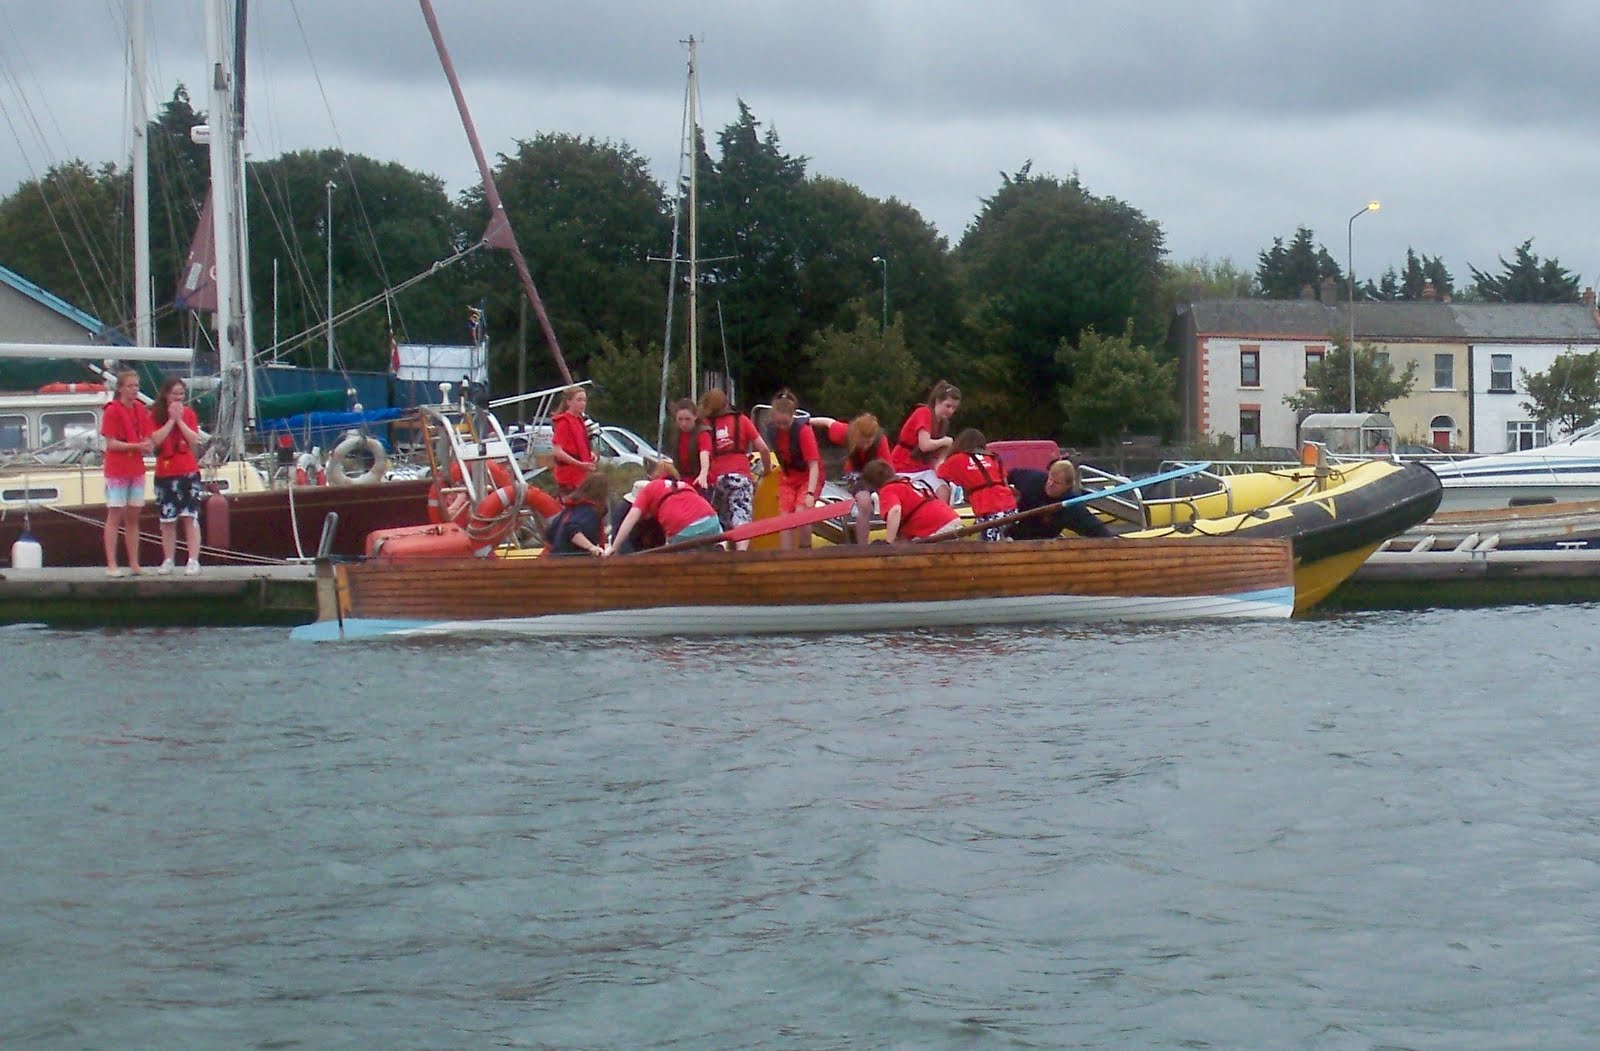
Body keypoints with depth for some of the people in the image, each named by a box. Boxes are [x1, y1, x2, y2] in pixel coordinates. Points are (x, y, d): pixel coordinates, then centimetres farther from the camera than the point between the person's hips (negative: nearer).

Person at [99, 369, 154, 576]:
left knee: (133, 517, 9)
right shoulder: (112, 411, -9)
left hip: (136, 469, 6)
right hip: (117, 470, -6)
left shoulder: (141, 410, 10)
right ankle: (111, 565, -6)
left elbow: (147, 438, 15)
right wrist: (137, 446, -23)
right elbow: (111, 443, -13)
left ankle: (134, 564, 12)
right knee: (115, 516, -5)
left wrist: (148, 446, -9)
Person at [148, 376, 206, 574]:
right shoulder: (156, 415, 2)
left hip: (189, 472, 0)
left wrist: (180, 420, -10)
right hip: (165, 473, 0)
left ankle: (193, 561, -7)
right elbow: (156, 439, -13)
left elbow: (195, 440, -5)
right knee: (167, 520, 4)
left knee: (190, 517, -6)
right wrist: (171, 419, -13)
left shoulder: (189, 413, 6)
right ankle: (168, 561, 11)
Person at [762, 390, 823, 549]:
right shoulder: (771, 429, -10)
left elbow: (814, 465, -28)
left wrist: (810, 493, -36)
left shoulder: (803, 431, -25)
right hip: (787, 478, 5)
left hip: (808, 477, -5)